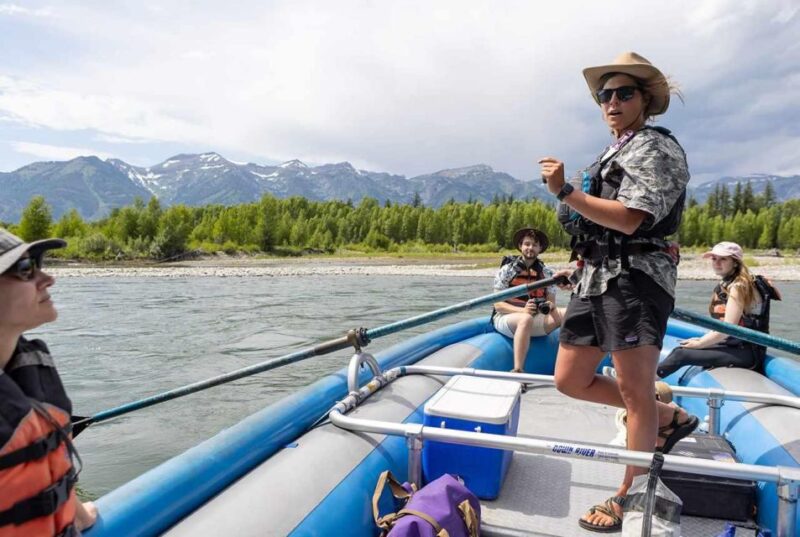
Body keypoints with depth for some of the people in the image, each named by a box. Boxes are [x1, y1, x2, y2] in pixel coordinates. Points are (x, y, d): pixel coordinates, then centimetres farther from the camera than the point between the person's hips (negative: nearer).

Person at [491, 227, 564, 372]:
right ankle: (517, 370, -40)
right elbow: (498, 305, -8)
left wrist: (549, 306, -17)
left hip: (536, 319, 4)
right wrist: (523, 310, -24)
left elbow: (552, 304, 9)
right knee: (526, 319, -38)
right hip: (505, 318, -4)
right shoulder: (507, 270, -3)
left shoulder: (546, 273, 9)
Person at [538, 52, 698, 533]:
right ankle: (669, 417, 27)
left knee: (635, 391, -1)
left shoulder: (655, 148, -4)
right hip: (596, 281, 10)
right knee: (570, 380, 11)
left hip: (634, 280, -10)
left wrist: (564, 192, -21)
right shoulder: (615, 154, 24)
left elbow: (629, 220, -19)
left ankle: (630, 497, 15)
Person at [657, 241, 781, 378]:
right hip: (733, 346, 9)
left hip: (747, 353, -9)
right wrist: (701, 340, 1)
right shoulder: (724, 286, 14)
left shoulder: (739, 286, -13)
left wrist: (699, 344, -11)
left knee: (682, 354, -22)